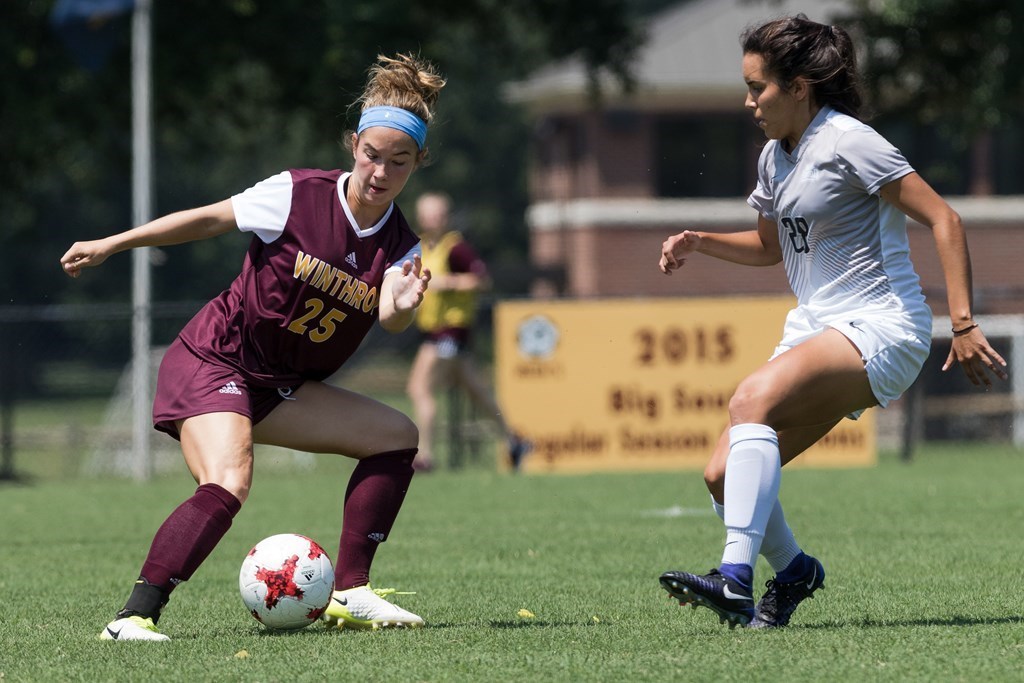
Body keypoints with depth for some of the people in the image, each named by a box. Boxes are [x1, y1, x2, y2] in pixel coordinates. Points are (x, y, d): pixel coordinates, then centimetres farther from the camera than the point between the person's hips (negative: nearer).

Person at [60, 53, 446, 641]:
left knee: (397, 436, 2)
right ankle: (135, 616, -31)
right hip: (212, 364, -7)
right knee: (228, 485, -31)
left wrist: (403, 305, -44)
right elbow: (209, 219, -2)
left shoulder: (401, 248, -1)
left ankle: (349, 593, 4)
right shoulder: (297, 195, -13)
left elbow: (389, 320, -20)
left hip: (281, 389, 7)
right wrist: (112, 245, 1)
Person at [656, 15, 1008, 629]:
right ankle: (793, 571, 22)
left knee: (754, 396, -33)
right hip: (816, 329, 8)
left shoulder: (846, 143, -11)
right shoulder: (775, 156, 14)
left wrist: (964, 324, -20)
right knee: (725, 477, -5)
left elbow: (944, 219, -14)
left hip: (880, 328, -8)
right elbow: (770, 246, 31)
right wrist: (699, 242, 13)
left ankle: (737, 579, -41)